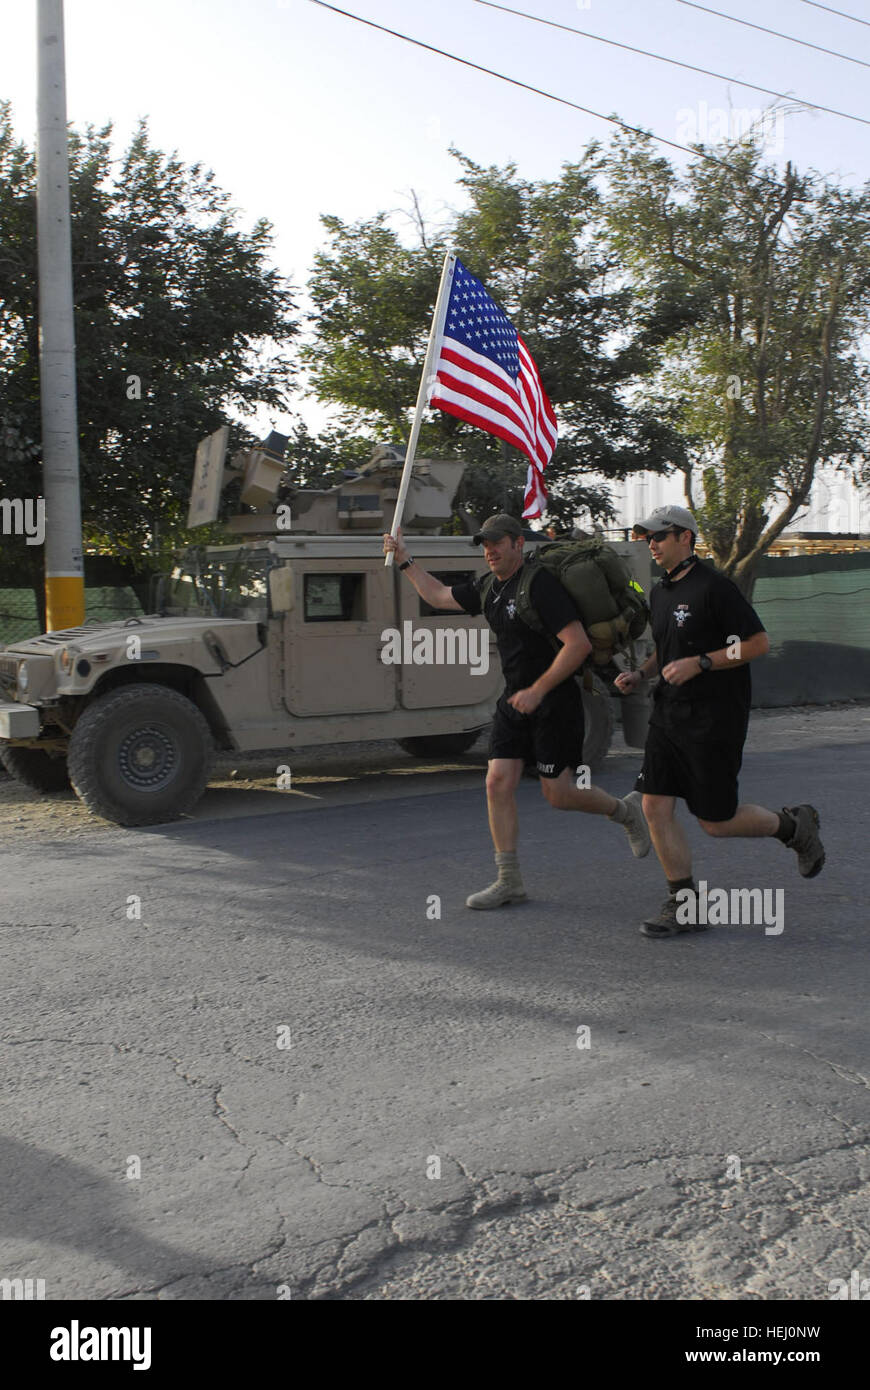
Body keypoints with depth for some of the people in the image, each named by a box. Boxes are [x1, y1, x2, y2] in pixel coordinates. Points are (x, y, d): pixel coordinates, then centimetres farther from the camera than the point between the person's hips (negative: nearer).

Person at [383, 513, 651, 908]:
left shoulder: (540, 585, -18)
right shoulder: (488, 588, 8)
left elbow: (579, 644, -24)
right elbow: (439, 595, 26)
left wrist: (537, 691, -22)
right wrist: (405, 560, 21)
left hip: (555, 701, -8)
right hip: (515, 700, 8)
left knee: (557, 793, -3)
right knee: (498, 783, -1)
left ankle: (626, 810, 26)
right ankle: (509, 881, 6)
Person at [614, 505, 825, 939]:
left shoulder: (713, 587, -13)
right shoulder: (661, 592, 13)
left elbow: (759, 643, -14)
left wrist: (699, 663, -20)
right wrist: (640, 674, 8)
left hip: (714, 719, -8)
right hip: (669, 713, 8)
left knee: (715, 821, 0)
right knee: (655, 807, -2)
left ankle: (794, 826, 27)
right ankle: (685, 905, 9)